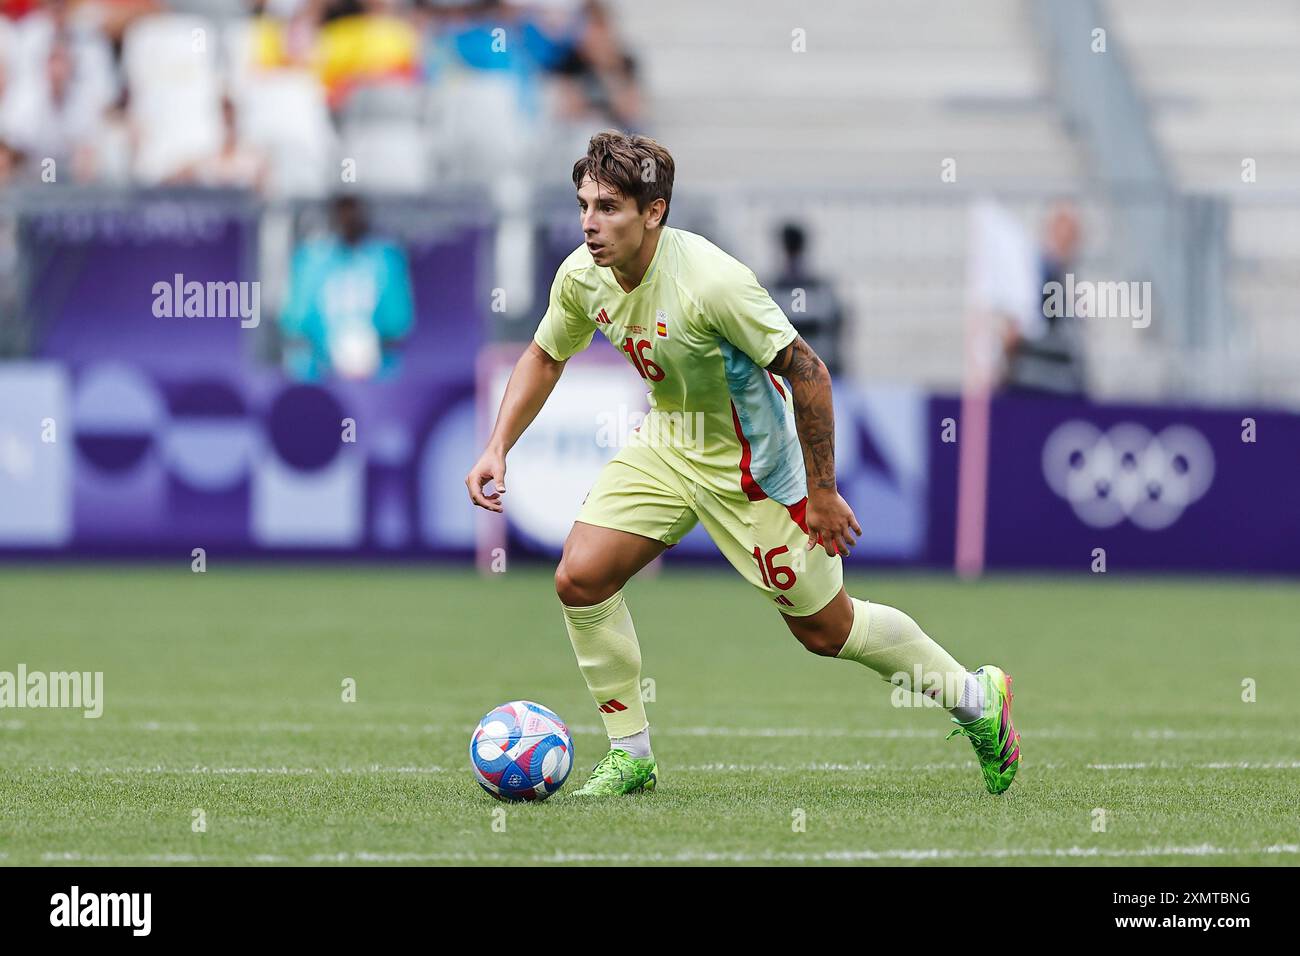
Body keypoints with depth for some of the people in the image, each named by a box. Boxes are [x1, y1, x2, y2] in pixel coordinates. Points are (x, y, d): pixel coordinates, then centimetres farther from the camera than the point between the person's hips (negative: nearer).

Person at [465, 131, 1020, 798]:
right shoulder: (583, 276, -12)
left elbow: (807, 372, -25)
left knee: (824, 629, 4)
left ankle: (976, 699, 26)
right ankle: (630, 754, 6)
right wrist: (497, 448, -2)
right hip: (665, 443, 6)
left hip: (750, 462, -6)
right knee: (580, 578, -10)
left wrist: (822, 493, -20)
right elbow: (545, 356, 9)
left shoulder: (712, 281, -32)